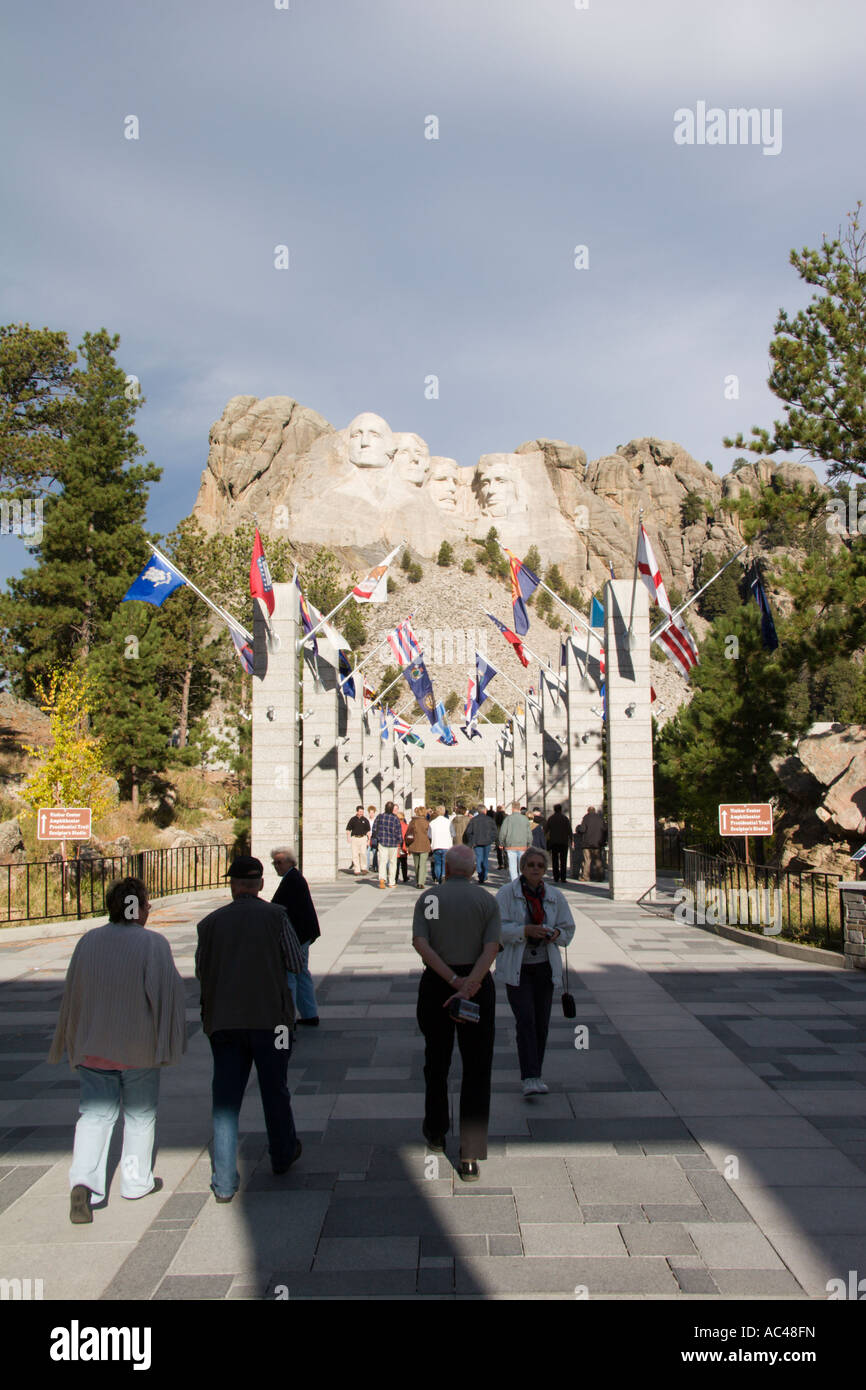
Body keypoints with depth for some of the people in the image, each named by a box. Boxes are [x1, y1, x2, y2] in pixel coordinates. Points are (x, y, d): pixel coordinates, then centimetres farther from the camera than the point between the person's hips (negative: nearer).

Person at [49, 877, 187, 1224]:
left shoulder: (88, 942, -2)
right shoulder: (153, 944, -15)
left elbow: (72, 995, 5)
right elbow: (166, 994, -17)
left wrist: (72, 1044, 16)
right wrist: (167, 1044, -5)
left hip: (93, 1047, 3)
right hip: (139, 1048, -3)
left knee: (94, 1114, 8)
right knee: (140, 1114, 14)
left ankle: (83, 1181, -10)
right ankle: (136, 1182, 24)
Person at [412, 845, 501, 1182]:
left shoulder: (428, 898, 0)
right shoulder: (487, 901, 0)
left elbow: (420, 943, -13)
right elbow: (491, 949, -13)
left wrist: (453, 980, -15)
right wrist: (467, 986, -19)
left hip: (436, 983, 1)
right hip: (478, 984, -1)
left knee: (436, 1061, 19)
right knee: (476, 1069, 3)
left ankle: (435, 1133, 35)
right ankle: (471, 1155, 0)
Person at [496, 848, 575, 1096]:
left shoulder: (555, 896, 5)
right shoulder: (507, 894, -6)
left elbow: (568, 928, 13)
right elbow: (498, 928, -13)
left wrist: (557, 933, -9)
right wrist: (526, 930, -25)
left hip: (545, 966, 4)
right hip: (516, 967, -4)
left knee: (542, 1022, 6)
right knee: (525, 1019, -13)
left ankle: (535, 1073, 21)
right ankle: (530, 1078, -15)